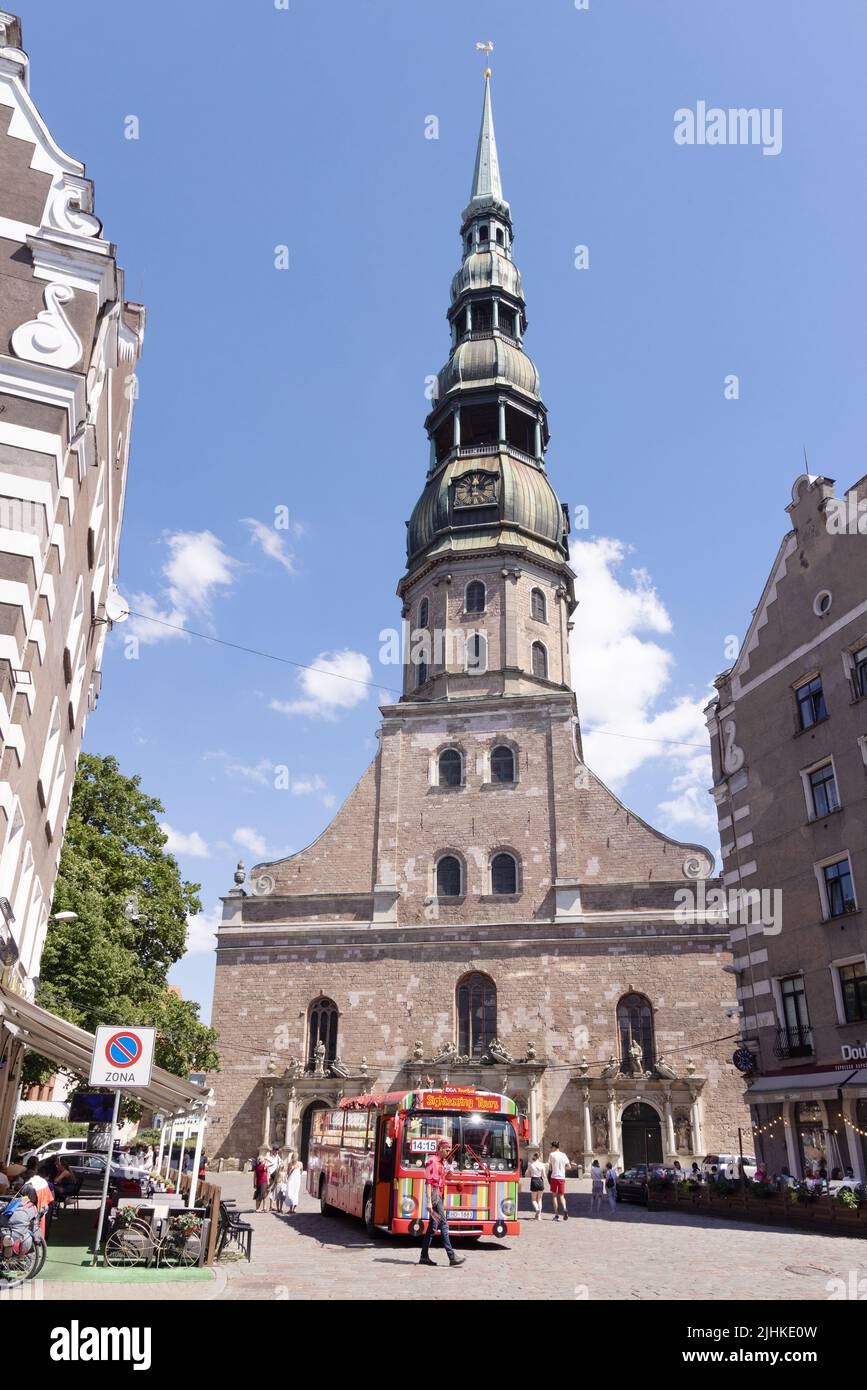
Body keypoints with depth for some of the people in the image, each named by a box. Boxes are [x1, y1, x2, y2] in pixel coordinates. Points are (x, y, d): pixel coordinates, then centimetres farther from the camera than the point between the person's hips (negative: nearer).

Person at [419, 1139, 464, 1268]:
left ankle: (424, 1257, 13)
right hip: (434, 1195, -10)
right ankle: (451, 1257, -13)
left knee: (432, 1227, 10)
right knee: (443, 1224, -11)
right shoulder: (432, 1161, -12)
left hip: (439, 1195, 10)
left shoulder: (442, 1162, 17)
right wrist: (429, 1201, -23)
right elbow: (428, 1182, -18)